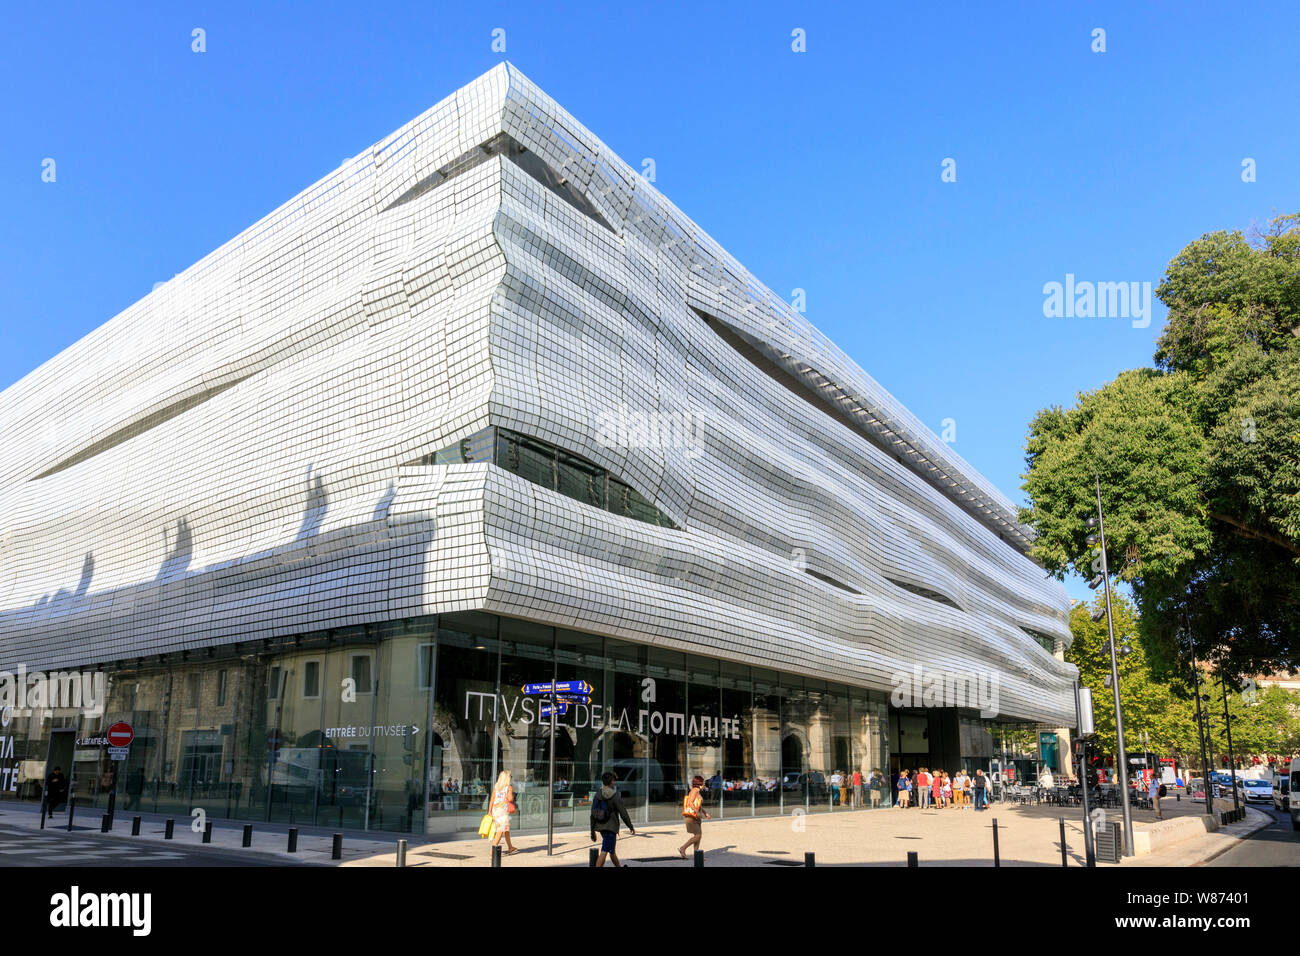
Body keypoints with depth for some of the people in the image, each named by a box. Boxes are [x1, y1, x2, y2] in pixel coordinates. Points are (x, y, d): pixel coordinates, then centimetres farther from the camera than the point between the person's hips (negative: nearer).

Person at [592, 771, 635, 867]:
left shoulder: (598, 794, 0)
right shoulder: (615, 796, -16)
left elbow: (593, 814, 2)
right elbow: (623, 813, -12)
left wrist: (592, 832, 9)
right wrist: (631, 826, 3)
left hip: (601, 827, 7)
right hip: (611, 827, -7)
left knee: (612, 849, 24)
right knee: (604, 852, -9)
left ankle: (619, 867, 42)